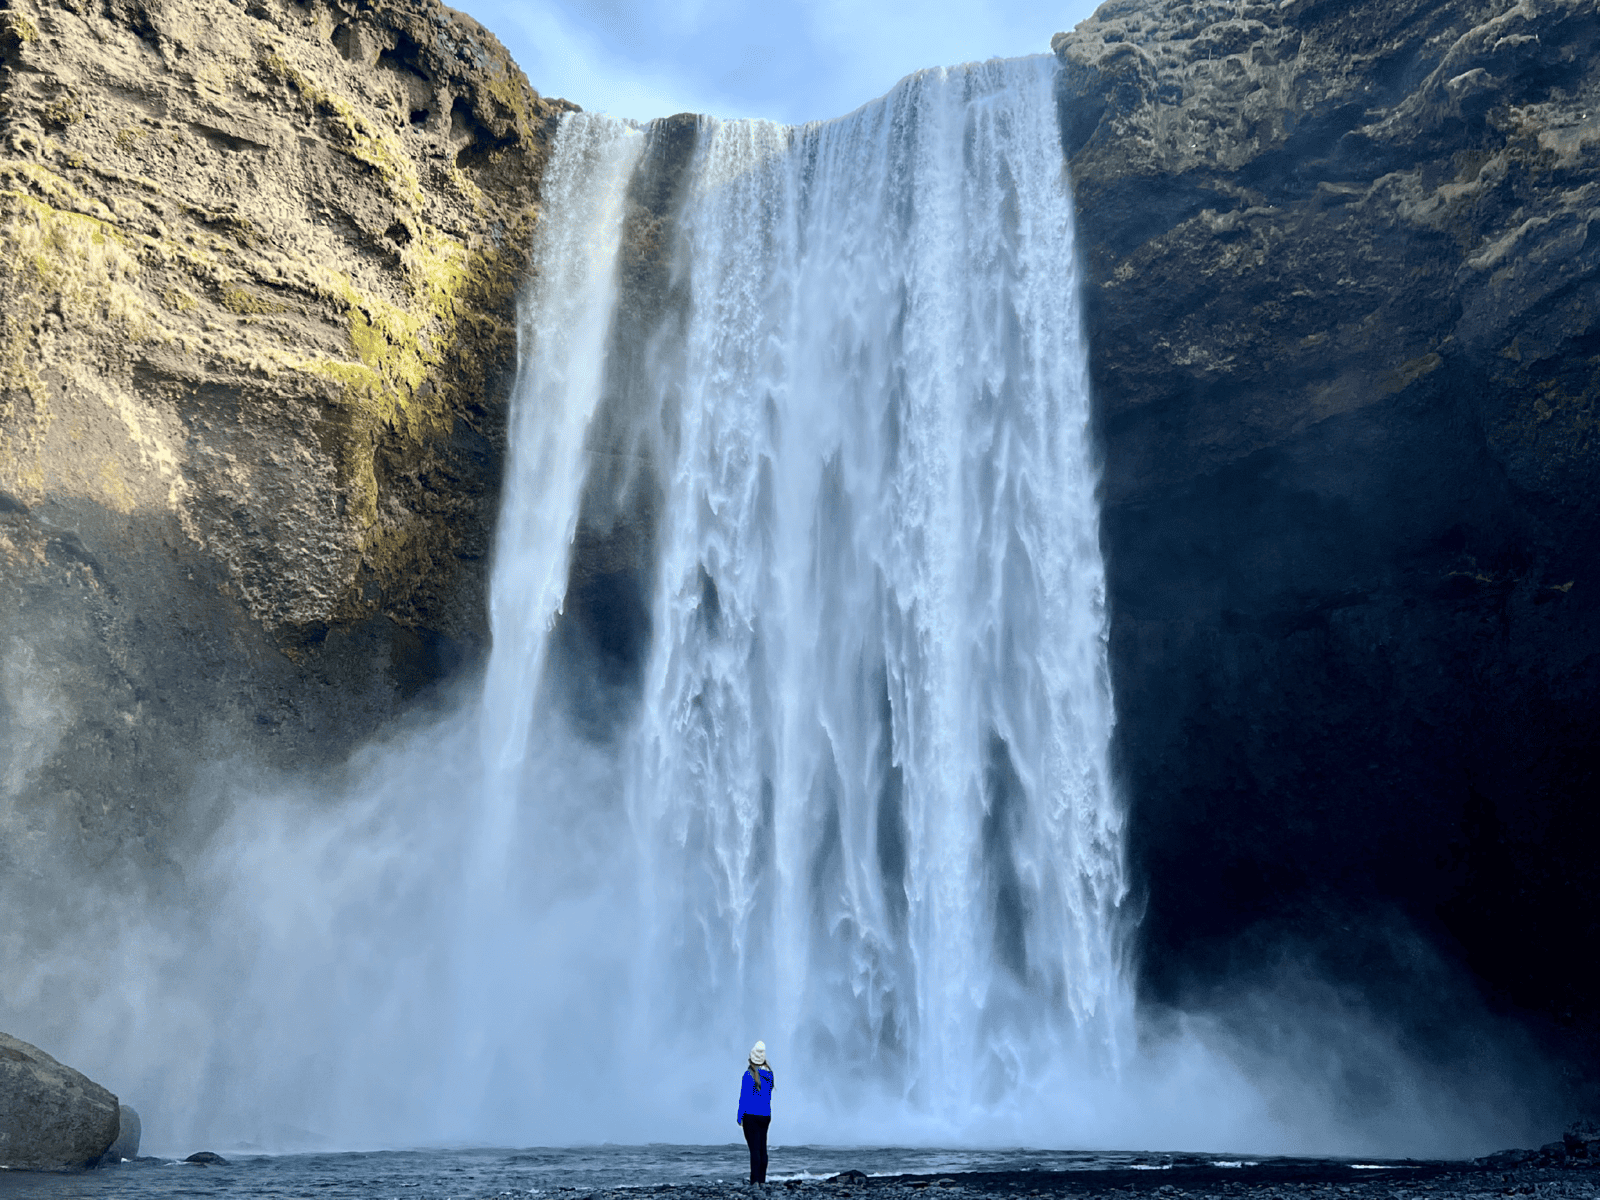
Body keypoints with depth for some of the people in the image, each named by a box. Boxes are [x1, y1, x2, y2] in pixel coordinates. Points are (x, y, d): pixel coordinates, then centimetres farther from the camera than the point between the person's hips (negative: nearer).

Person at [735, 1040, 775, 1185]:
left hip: (751, 1116, -6)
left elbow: (744, 1098, -12)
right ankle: (762, 1179, 15)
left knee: (754, 1149, -7)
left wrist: (739, 1117, -7)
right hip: (765, 1116, 6)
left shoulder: (749, 1075, -13)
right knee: (762, 1148, 11)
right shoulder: (769, 1074, 4)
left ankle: (755, 1180, -8)